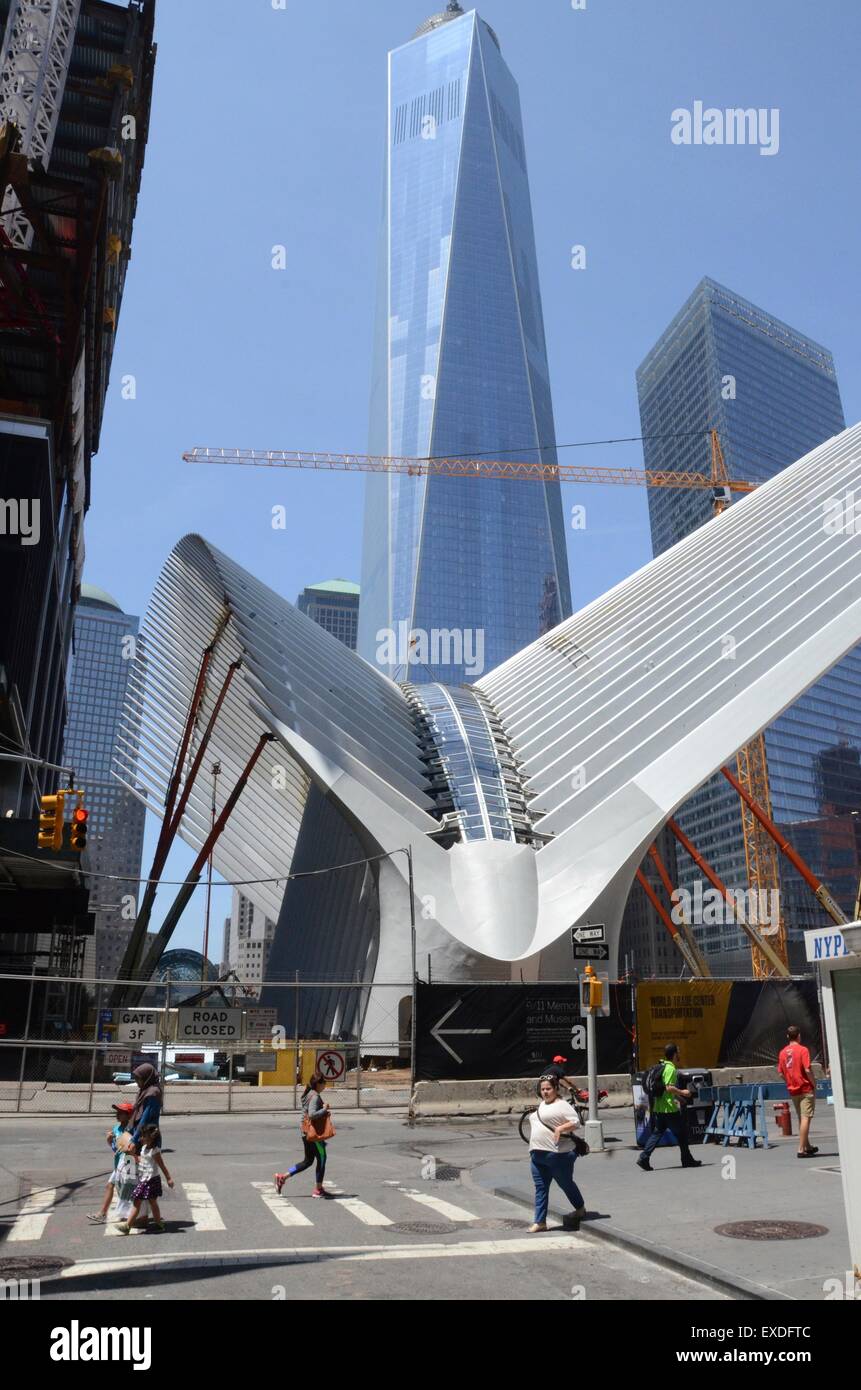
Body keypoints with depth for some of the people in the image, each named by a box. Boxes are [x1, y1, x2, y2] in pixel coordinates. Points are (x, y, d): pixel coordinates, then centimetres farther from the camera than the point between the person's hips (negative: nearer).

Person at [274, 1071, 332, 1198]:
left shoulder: (308, 1094, 11)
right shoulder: (315, 1096, -19)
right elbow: (312, 1114, -31)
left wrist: (324, 1112, 11)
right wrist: (324, 1110, -19)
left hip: (306, 1132, 10)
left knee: (308, 1160, 18)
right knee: (321, 1159, 6)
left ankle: (282, 1177, 14)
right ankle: (318, 1189, 15)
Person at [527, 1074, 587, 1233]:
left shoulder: (562, 1105, -9)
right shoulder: (542, 1105, 16)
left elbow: (576, 1122, -16)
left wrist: (560, 1128, -29)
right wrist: (534, 1149, 24)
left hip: (558, 1154, -7)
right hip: (537, 1154, 7)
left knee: (566, 1184, 10)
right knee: (540, 1188, 5)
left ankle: (580, 1208, 33)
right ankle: (540, 1222, 9)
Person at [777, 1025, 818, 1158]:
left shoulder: (783, 1052, 6)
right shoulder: (802, 1050, -11)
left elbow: (781, 1073, 7)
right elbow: (807, 1070, -17)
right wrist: (814, 1084, -5)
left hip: (792, 1090, 6)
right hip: (806, 1089, -6)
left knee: (801, 1119, 17)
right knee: (806, 1118, -4)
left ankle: (807, 1146, 26)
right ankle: (801, 1149, -7)